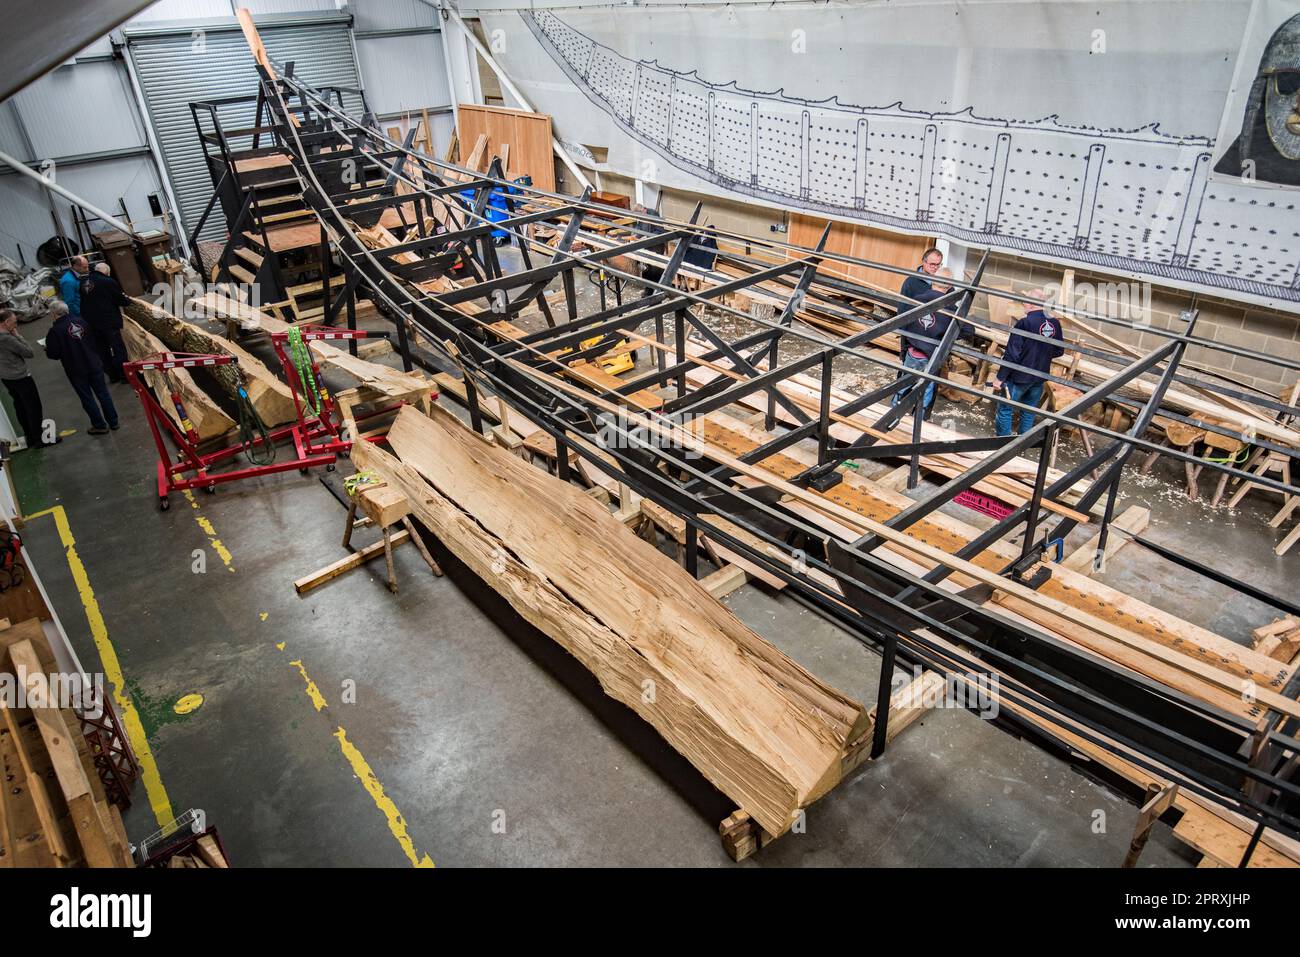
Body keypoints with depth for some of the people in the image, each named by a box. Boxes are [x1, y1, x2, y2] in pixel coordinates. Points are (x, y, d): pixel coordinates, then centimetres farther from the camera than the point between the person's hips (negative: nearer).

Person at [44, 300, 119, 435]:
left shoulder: (55, 331, -17)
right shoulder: (80, 321, -2)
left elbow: (53, 354, -12)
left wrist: (47, 348, 8)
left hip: (76, 371, -4)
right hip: (94, 364, 4)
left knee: (87, 399, 8)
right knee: (103, 393, 14)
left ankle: (100, 426, 14)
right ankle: (113, 421, 20)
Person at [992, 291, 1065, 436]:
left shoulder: (1024, 323, -20)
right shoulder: (1055, 324, -1)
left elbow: (1012, 355, -21)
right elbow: (1059, 351, 12)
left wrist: (1000, 378, -15)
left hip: (1019, 377, -6)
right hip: (1039, 377, 6)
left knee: (1005, 410, 7)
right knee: (1029, 412, 17)